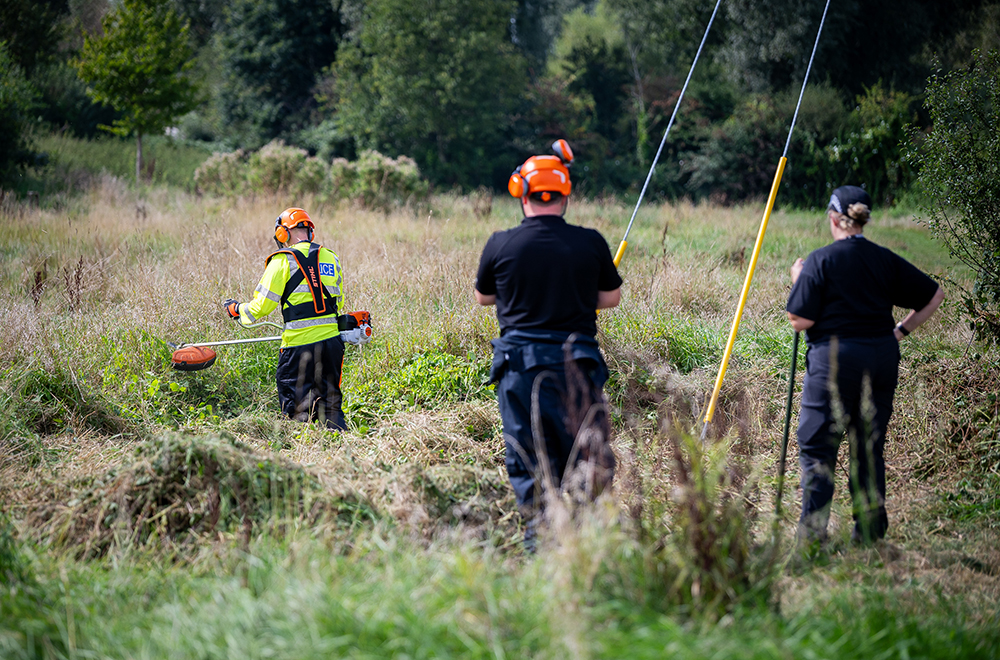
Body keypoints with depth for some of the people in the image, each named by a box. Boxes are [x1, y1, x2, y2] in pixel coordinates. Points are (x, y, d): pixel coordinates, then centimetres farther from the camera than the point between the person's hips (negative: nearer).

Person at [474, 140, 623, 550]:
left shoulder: (501, 245, -3)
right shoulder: (590, 244, -2)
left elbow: (482, 297, 13)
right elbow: (612, 298, 11)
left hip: (520, 362, 0)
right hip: (577, 362, 0)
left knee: (527, 461, 5)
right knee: (581, 453, 7)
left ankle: (538, 536, 1)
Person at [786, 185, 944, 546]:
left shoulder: (820, 260, -8)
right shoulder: (886, 260, 7)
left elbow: (800, 320, -9)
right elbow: (934, 295, 13)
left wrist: (797, 281, 5)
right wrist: (901, 329, 16)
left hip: (835, 358, -5)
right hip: (883, 358, 5)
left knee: (816, 445, 0)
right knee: (870, 446, 13)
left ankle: (812, 531, -6)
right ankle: (870, 530, 14)